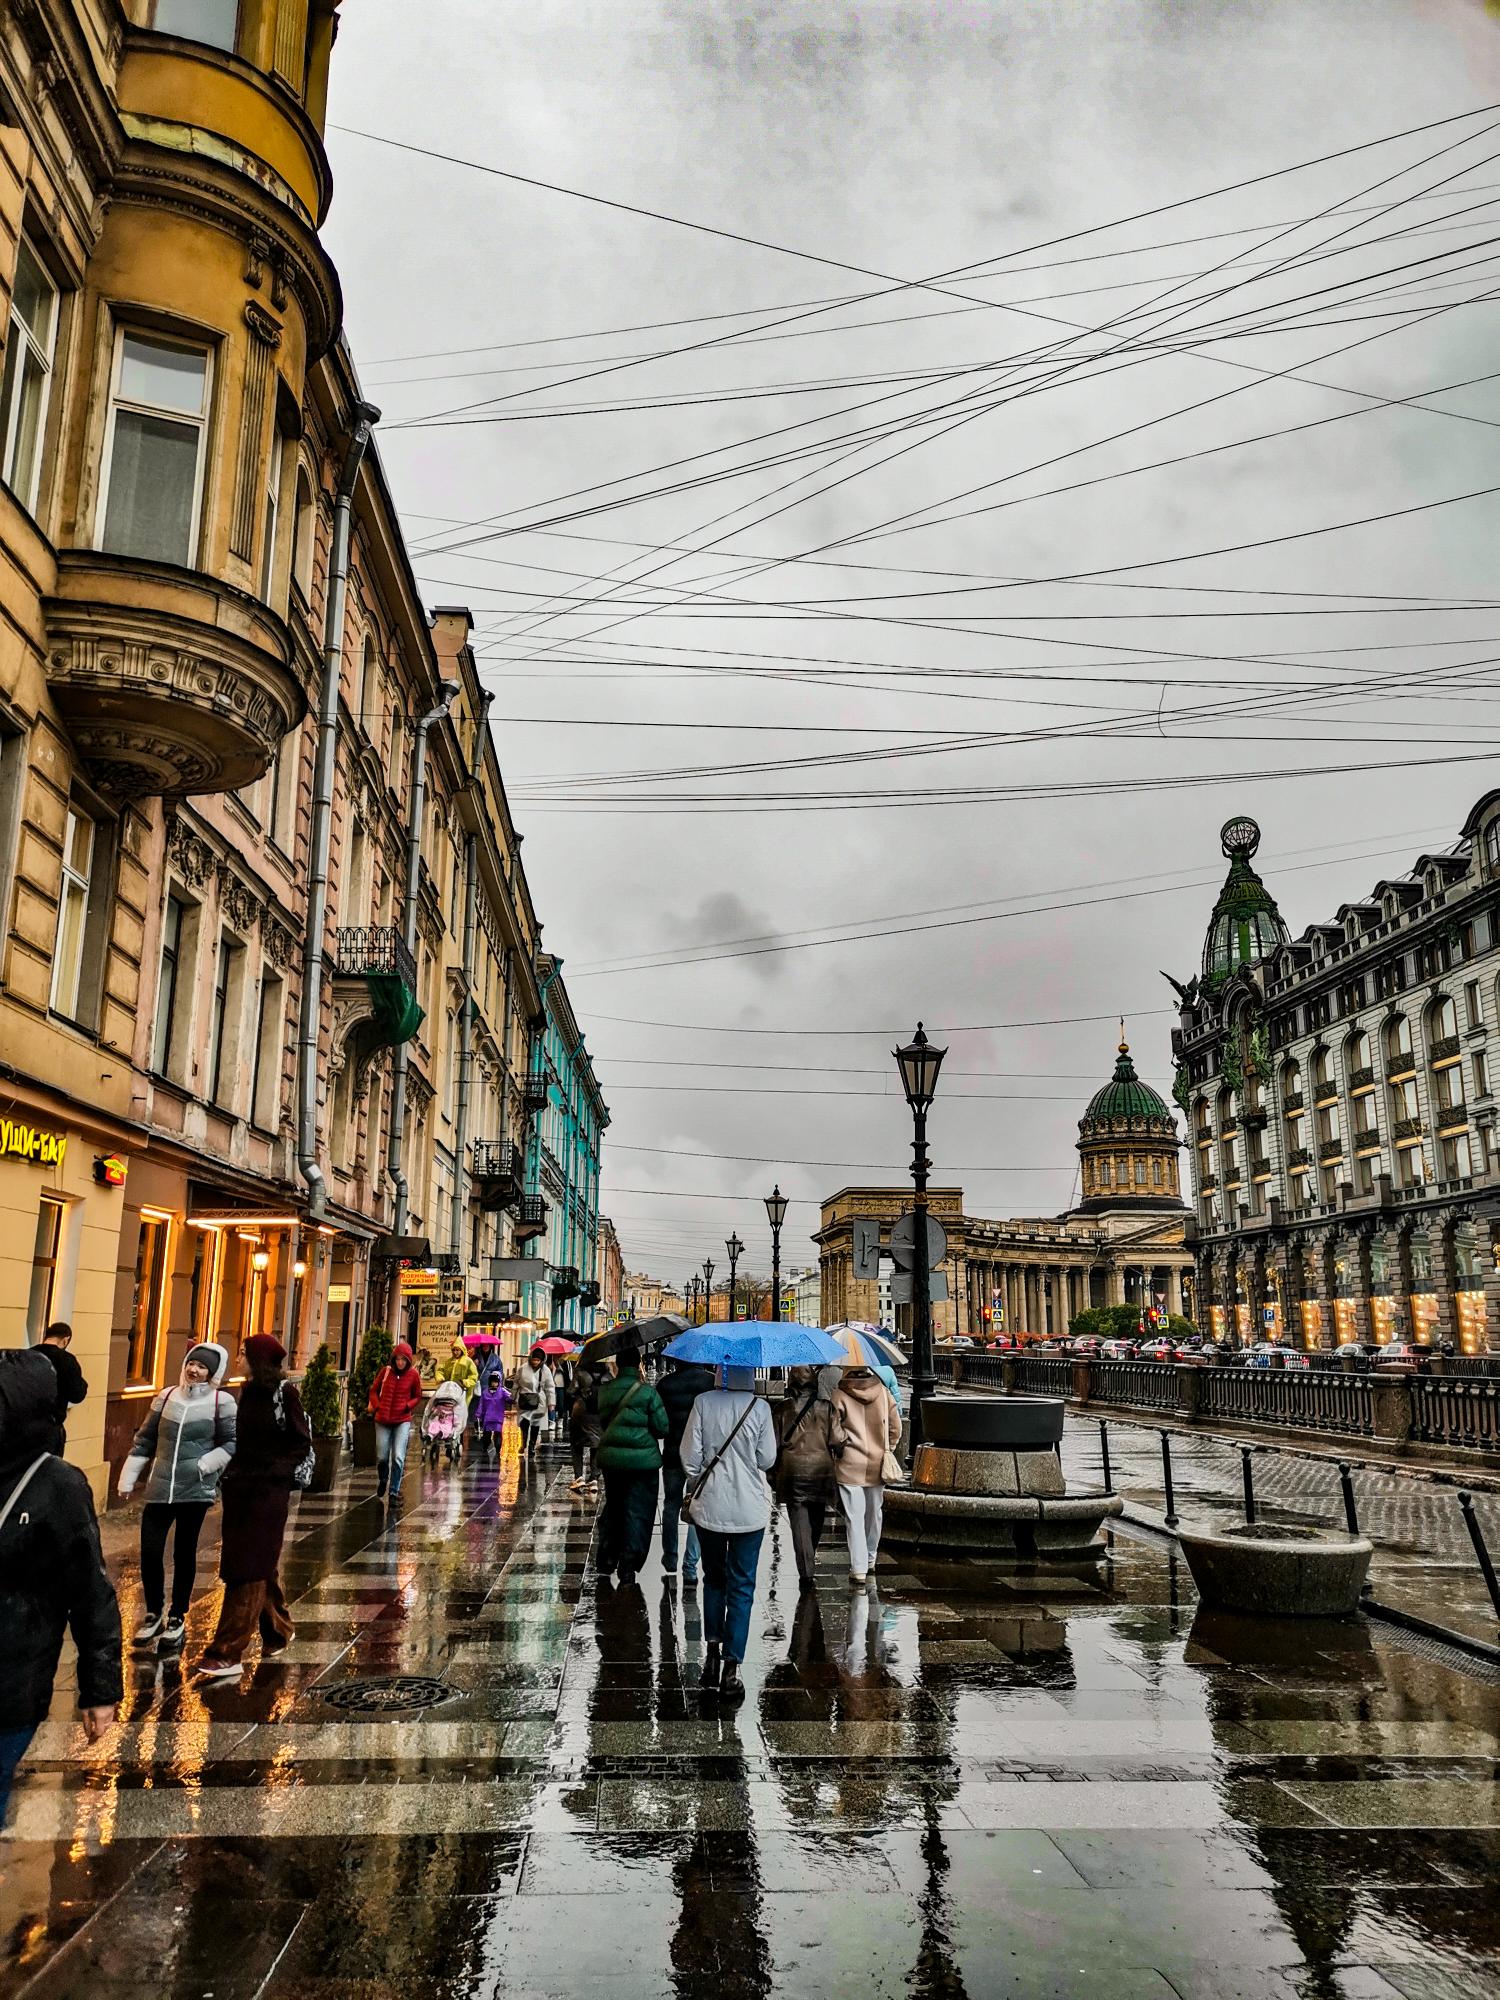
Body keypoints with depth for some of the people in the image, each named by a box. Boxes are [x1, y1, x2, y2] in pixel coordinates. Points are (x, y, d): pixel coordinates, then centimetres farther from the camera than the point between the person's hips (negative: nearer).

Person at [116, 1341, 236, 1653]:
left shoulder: (221, 1402, -5)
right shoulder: (167, 1396, 5)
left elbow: (232, 1443, -4)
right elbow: (145, 1440, 11)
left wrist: (206, 1464, -16)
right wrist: (128, 1478, 10)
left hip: (195, 1490, -3)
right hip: (159, 1489, 3)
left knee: (184, 1554, 7)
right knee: (149, 1551, 0)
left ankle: (177, 1618, 23)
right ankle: (154, 1613, 21)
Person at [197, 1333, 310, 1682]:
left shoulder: (284, 1393, -10)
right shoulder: (249, 1392, 8)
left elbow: (302, 1443, -8)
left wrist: (276, 1470, -17)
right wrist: (232, 1470, 4)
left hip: (268, 1490, -7)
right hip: (241, 1486, 7)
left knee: (248, 1569, -7)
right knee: (260, 1566, 16)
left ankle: (228, 1654, -7)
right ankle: (278, 1630, 33)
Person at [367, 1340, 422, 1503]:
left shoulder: (413, 1374, -4)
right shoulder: (386, 1371, -2)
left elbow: (417, 1396, 9)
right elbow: (374, 1390, 12)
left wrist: (408, 1406, -9)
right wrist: (377, 1406, -2)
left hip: (402, 1421, -1)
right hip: (383, 1420, 1)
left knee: (398, 1458, -11)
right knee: (382, 1457, 8)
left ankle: (394, 1492, 3)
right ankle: (382, 1480, 40)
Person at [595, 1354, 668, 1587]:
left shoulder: (605, 1391, 0)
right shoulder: (647, 1392, -12)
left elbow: (602, 1420, 10)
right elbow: (662, 1428, -10)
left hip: (610, 1459, 4)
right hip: (642, 1460, -4)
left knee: (612, 1507, 21)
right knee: (637, 1513, 6)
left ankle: (606, 1560, 26)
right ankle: (628, 1568, 6)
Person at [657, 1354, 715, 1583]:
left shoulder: (666, 1383, -6)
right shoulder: (711, 1381, -9)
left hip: (673, 1454, 1)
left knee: (671, 1506, 18)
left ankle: (670, 1561, 25)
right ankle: (690, 1569, 3)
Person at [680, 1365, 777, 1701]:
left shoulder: (704, 1402, -7)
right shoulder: (760, 1407, -10)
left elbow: (690, 1456, -4)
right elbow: (767, 1460, -4)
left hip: (709, 1506, 1)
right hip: (750, 1509, -1)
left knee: (713, 1578, 21)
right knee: (741, 1587, 7)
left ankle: (712, 1654, 18)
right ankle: (731, 1670, 6)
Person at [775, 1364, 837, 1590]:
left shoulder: (784, 1409, -2)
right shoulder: (826, 1408, -3)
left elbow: (776, 1442, 1)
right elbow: (834, 1440, -4)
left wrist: (777, 1468, 13)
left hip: (792, 1469, -1)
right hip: (821, 1467, 1)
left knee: (799, 1521, -1)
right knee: (817, 1518, 20)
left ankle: (806, 1572, -8)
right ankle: (811, 1557, 37)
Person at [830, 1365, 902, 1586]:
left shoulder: (839, 1395, -11)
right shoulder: (883, 1392, -1)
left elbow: (833, 1430, -17)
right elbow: (895, 1429, 2)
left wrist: (842, 1444, 2)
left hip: (850, 1466, -4)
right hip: (877, 1464, 4)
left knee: (854, 1518, 0)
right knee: (874, 1514, 19)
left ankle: (858, 1569, -4)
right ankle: (870, 1560, 33)